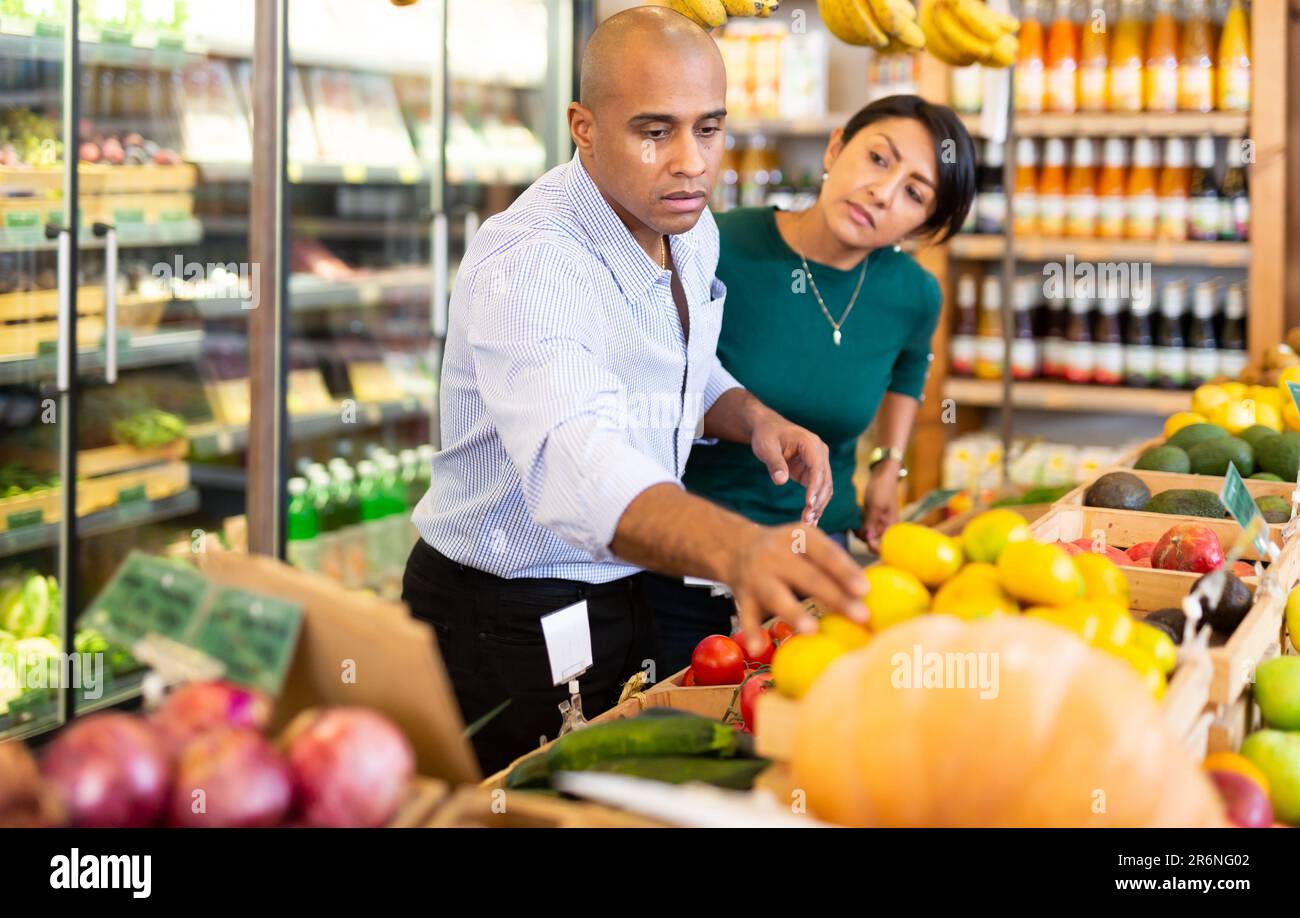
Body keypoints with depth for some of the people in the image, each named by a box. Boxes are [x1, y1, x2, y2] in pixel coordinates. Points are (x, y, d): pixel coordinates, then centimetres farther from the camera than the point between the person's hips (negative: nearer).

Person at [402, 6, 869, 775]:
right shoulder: (525, 266, -29)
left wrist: (752, 417, -5)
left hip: (630, 596, 8)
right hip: (508, 626, -7)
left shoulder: (690, 228, -1)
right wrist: (739, 549, -66)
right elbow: (579, 463, -48)